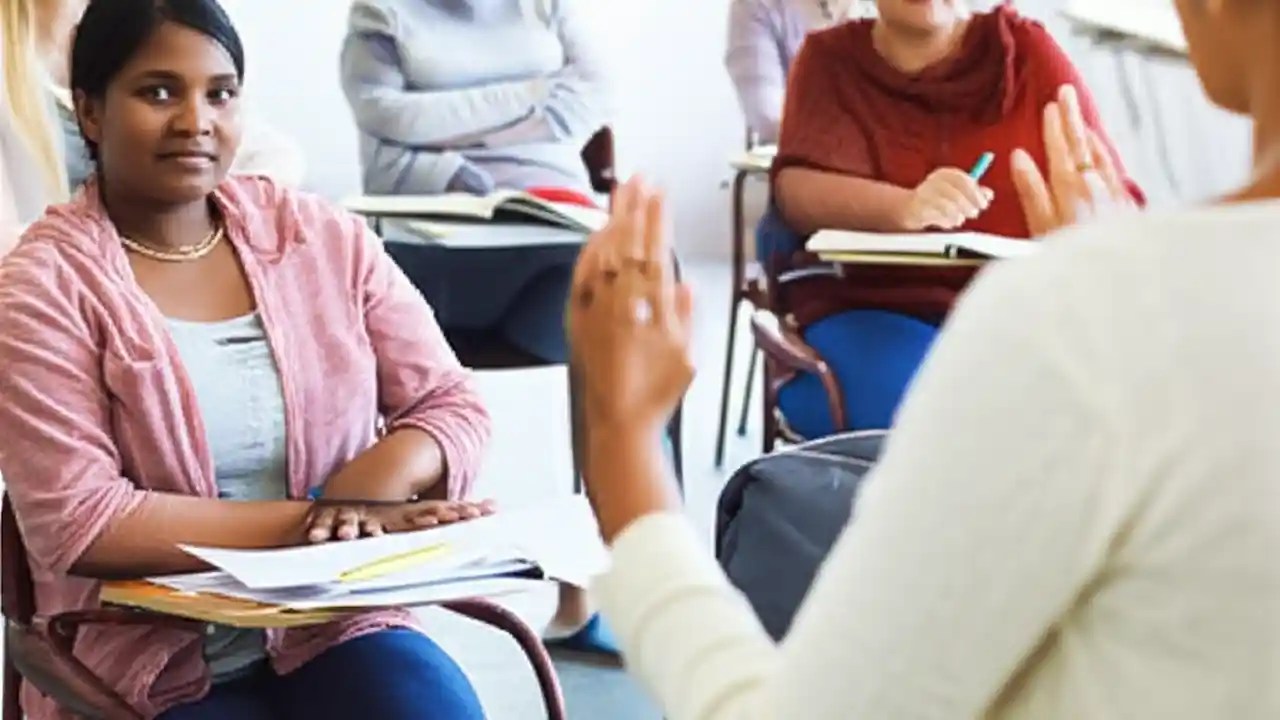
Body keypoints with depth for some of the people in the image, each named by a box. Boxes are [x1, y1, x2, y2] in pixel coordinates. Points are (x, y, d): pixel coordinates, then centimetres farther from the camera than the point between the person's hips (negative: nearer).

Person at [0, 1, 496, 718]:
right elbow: (79, 523, -14)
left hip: (337, 629, 4)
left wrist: (384, 474, -17)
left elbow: (454, 406, 7)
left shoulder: (325, 238, 5)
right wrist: (313, 523, -20)